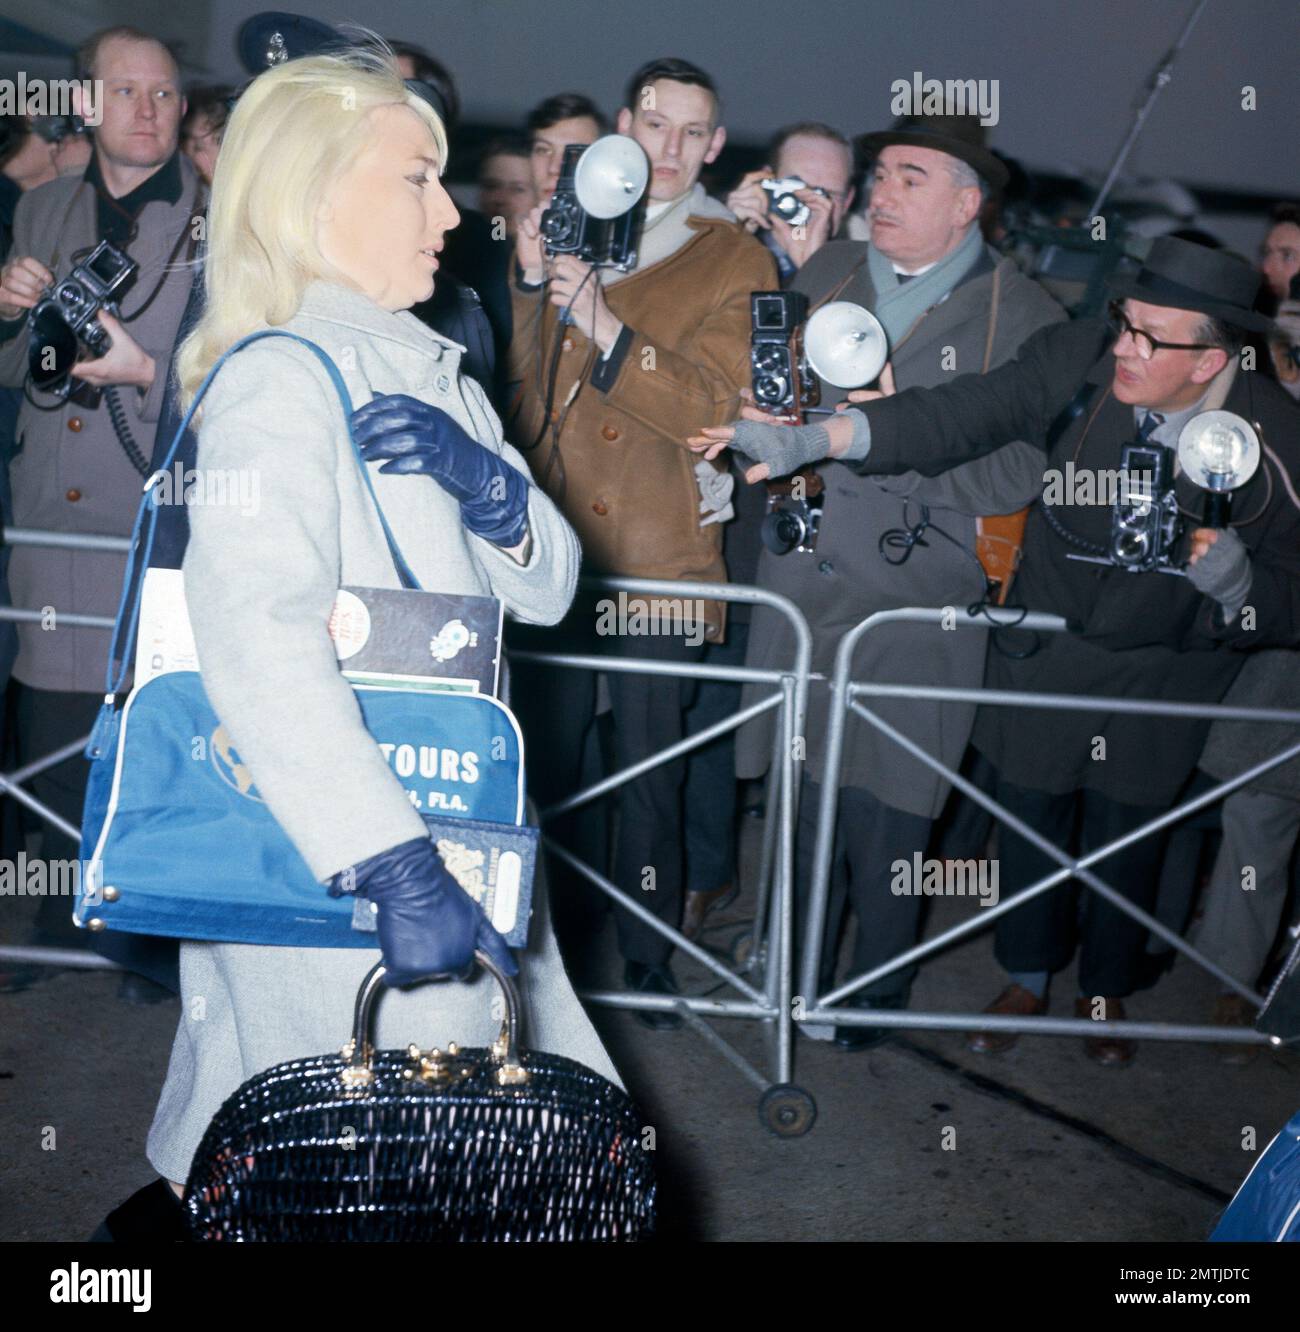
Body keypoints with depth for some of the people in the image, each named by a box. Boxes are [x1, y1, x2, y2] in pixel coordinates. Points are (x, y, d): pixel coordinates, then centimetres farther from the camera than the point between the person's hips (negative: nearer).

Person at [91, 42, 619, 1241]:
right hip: (332, 866, -9)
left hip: (447, 838, 9)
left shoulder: (426, 371, 11)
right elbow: (259, 644, -32)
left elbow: (545, 589, 8)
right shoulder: (279, 379, -17)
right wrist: (399, 868, -38)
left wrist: (486, 480, -13)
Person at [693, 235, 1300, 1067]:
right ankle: (1027, 978, 44)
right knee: (1028, 820, 16)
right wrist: (810, 439, -41)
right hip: (1047, 650, 1)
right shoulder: (1078, 358, -20)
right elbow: (963, 413, -30)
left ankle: (1106, 990, 45)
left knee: (1126, 843, 16)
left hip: (1164, 671, -1)